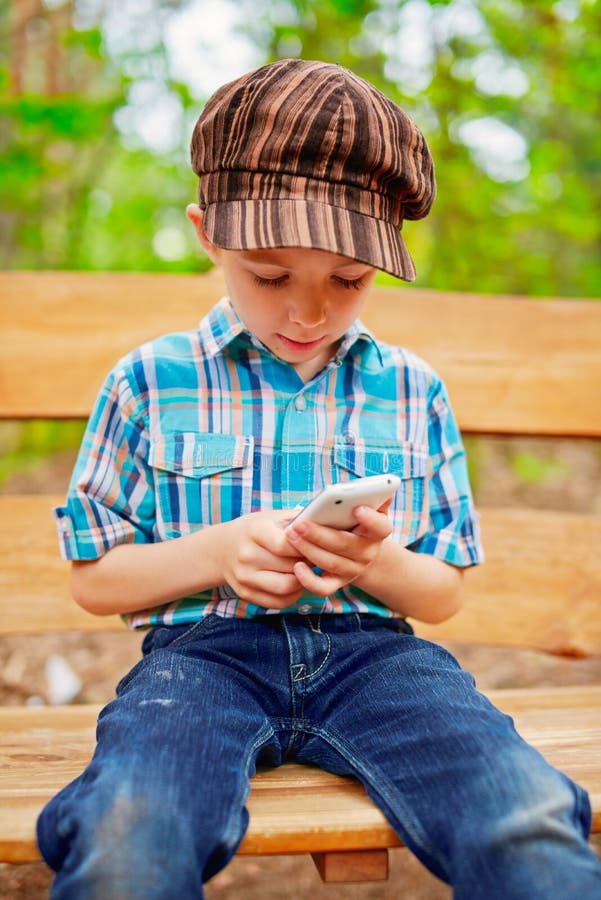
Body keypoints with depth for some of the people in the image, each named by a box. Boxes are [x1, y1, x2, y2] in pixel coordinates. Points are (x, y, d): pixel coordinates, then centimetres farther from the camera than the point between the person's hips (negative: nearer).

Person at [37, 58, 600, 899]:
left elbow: (444, 593, 15)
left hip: (371, 648, 2)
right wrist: (218, 552, -10)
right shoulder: (148, 381, 6)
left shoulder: (412, 389, 11)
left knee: (531, 831, -29)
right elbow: (93, 577, 9)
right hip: (204, 648, -1)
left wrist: (377, 562, -9)